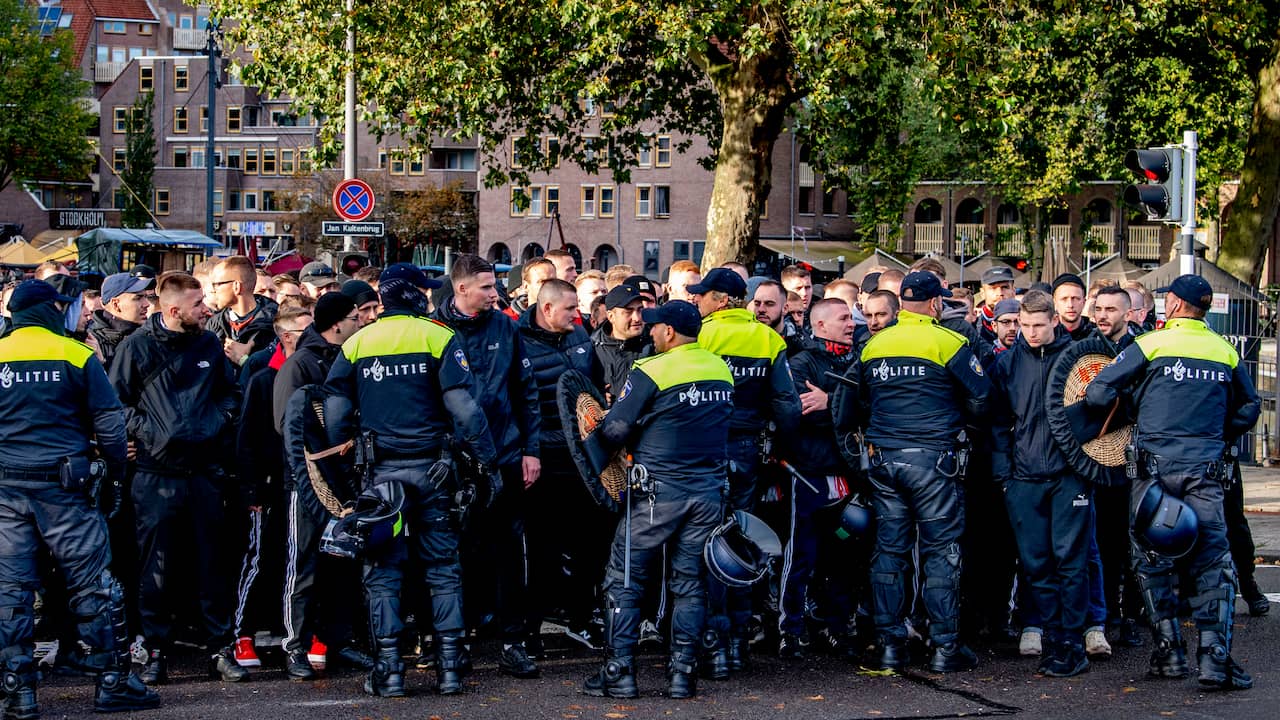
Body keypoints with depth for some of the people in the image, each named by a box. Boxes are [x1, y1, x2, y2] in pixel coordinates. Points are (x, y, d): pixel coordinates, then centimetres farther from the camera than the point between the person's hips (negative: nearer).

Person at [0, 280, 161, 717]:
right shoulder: (75, 354, -3)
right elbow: (108, 422, -3)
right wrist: (115, 469, 10)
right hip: (63, 484, -3)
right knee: (93, 584, 3)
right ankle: (113, 684, 5)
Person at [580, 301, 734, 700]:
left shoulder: (651, 372, -12)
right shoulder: (721, 370, 7)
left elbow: (615, 431, -10)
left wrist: (596, 437, 11)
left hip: (659, 491, -5)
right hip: (708, 493, 5)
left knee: (623, 580, 4)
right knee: (689, 583, 10)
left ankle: (619, 673, 2)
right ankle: (683, 673, 7)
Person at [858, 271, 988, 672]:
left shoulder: (873, 346, 8)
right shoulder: (947, 342, -8)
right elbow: (981, 398, -6)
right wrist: (954, 418, 13)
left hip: (883, 458, 5)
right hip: (930, 458, -5)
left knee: (889, 549, 9)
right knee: (941, 549, 1)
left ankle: (890, 645, 10)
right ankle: (945, 647, 1)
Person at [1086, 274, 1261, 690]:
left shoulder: (1150, 345, -2)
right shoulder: (1226, 352, 8)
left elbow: (1098, 393, -4)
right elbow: (1249, 408, 19)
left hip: (1157, 464, -1)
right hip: (1206, 468, 2)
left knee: (1153, 559, 10)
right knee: (1213, 560, 1)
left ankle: (1169, 652, 10)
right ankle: (1215, 656, -10)